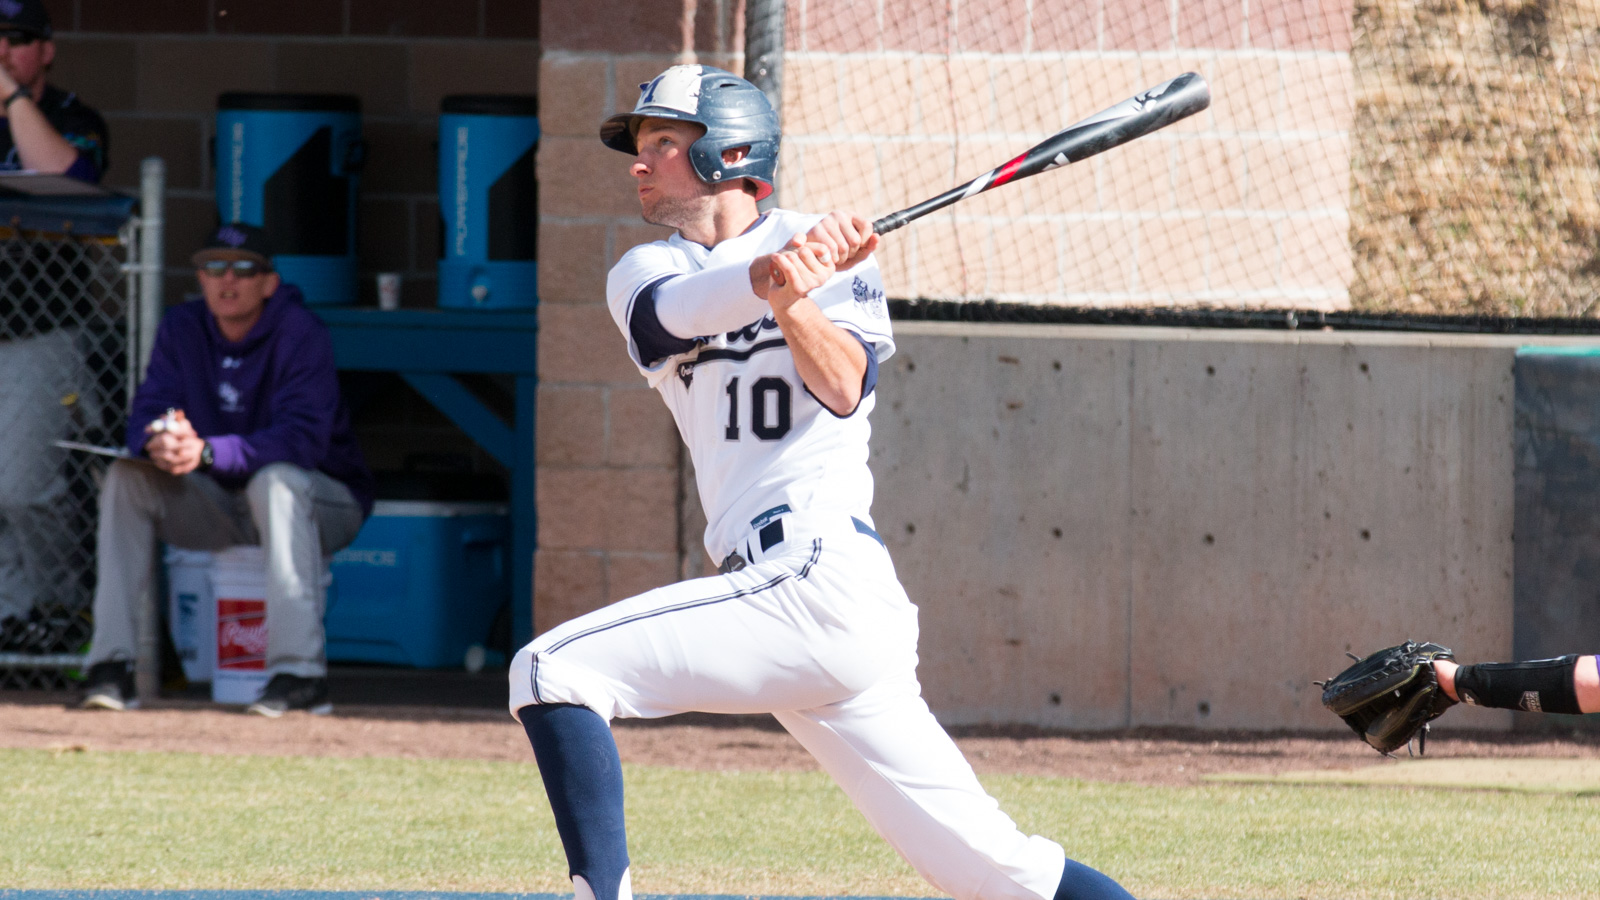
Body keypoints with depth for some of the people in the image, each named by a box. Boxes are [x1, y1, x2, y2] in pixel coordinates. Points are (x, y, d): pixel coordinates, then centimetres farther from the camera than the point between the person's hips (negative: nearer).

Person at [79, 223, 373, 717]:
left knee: (276, 481, -37)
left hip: (324, 502, -5)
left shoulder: (302, 334, -18)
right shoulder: (182, 329, -1)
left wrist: (207, 451, -45)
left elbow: (303, 439, -31)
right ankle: (110, 664, -21)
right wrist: (156, 442, -37)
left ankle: (300, 672, -44)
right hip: (218, 504, 5)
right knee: (126, 477, -16)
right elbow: (147, 413, -9)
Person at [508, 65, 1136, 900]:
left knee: (550, 672, -17)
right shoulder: (647, 269, 19)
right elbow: (671, 314, -6)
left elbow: (843, 387, -9)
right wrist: (770, 276, -26)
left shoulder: (829, 247, 7)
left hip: (819, 575, -6)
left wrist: (790, 300, -27)